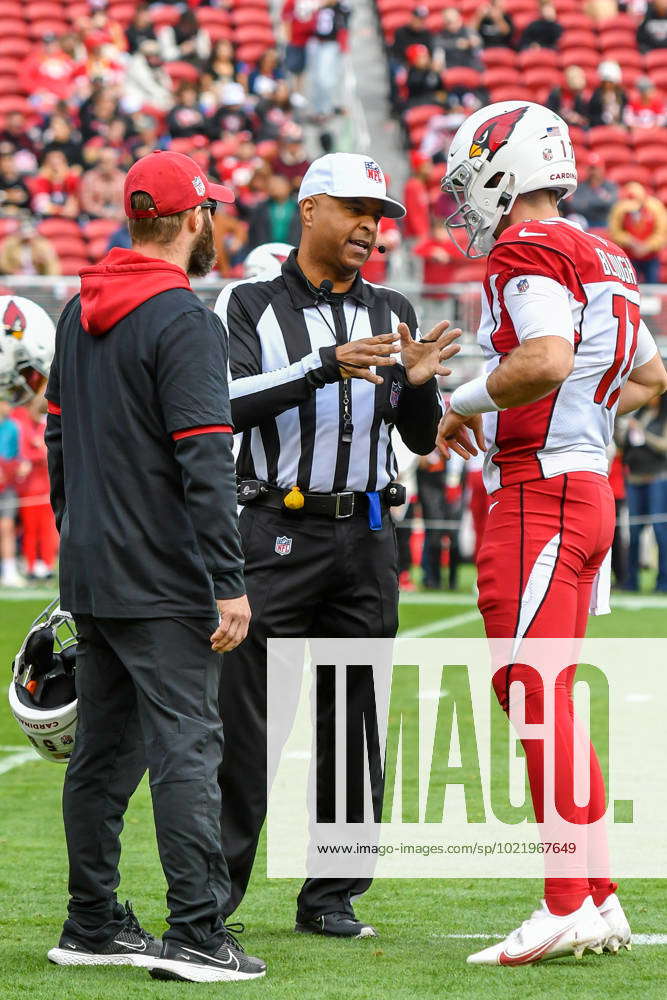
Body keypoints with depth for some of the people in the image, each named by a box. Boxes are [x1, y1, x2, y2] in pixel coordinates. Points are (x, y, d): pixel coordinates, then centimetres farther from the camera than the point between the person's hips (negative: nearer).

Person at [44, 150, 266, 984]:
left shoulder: (79, 314, 12)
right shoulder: (183, 321, -14)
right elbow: (204, 463, -19)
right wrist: (230, 583, -19)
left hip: (89, 573, 8)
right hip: (162, 580, -8)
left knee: (104, 747, 13)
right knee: (186, 744, -8)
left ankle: (92, 924, 18)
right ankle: (195, 935, -12)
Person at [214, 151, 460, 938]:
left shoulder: (391, 315, 12)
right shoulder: (248, 305, 1)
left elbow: (421, 439, 12)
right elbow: (229, 402, -15)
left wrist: (419, 385, -9)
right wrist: (325, 365, -24)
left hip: (366, 535, 4)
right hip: (276, 532, -4)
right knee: (242, 720, -4)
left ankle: (330, 895, 13)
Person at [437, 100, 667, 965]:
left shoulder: (527, 251, -11)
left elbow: (547, 359, -27)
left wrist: (468, 401, -12)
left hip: (540, 494, -10)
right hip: (587, 488, 10)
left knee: (535, 688, -9)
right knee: (545, 696, 14)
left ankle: (570, 907, -12)